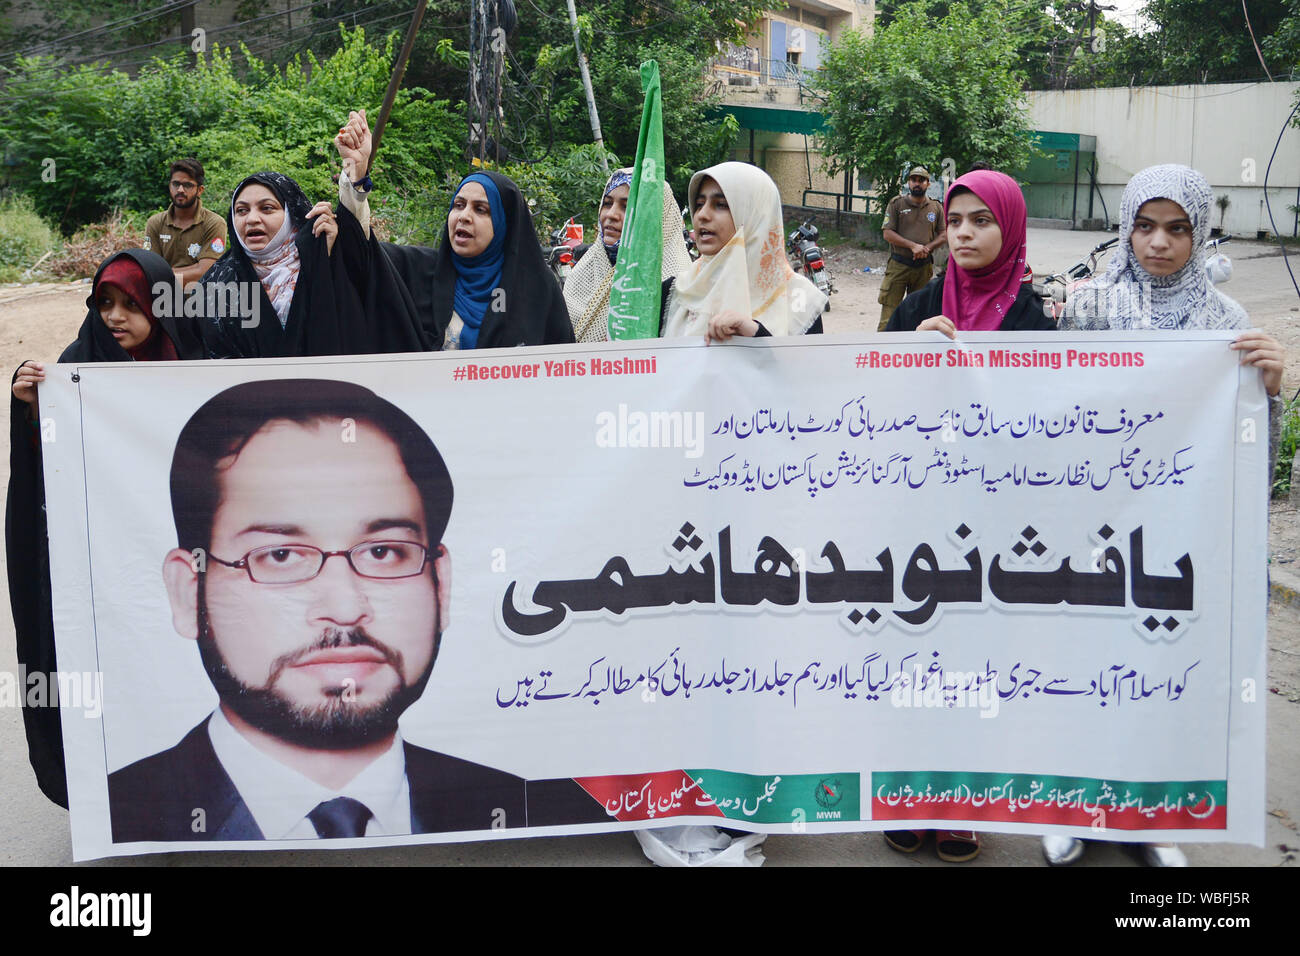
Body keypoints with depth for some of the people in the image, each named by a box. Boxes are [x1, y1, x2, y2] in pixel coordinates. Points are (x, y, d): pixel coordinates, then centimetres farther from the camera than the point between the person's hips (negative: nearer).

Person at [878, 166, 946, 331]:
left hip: (924, 266, 3)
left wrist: (927, 248, -11)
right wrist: (913, 246, -16)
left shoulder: (936, 207, 10)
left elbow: (943, 235, 10)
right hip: (898, 266, -3)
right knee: (889, 309, -9)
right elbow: (888, 234, -6)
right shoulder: (896, 203, 1)